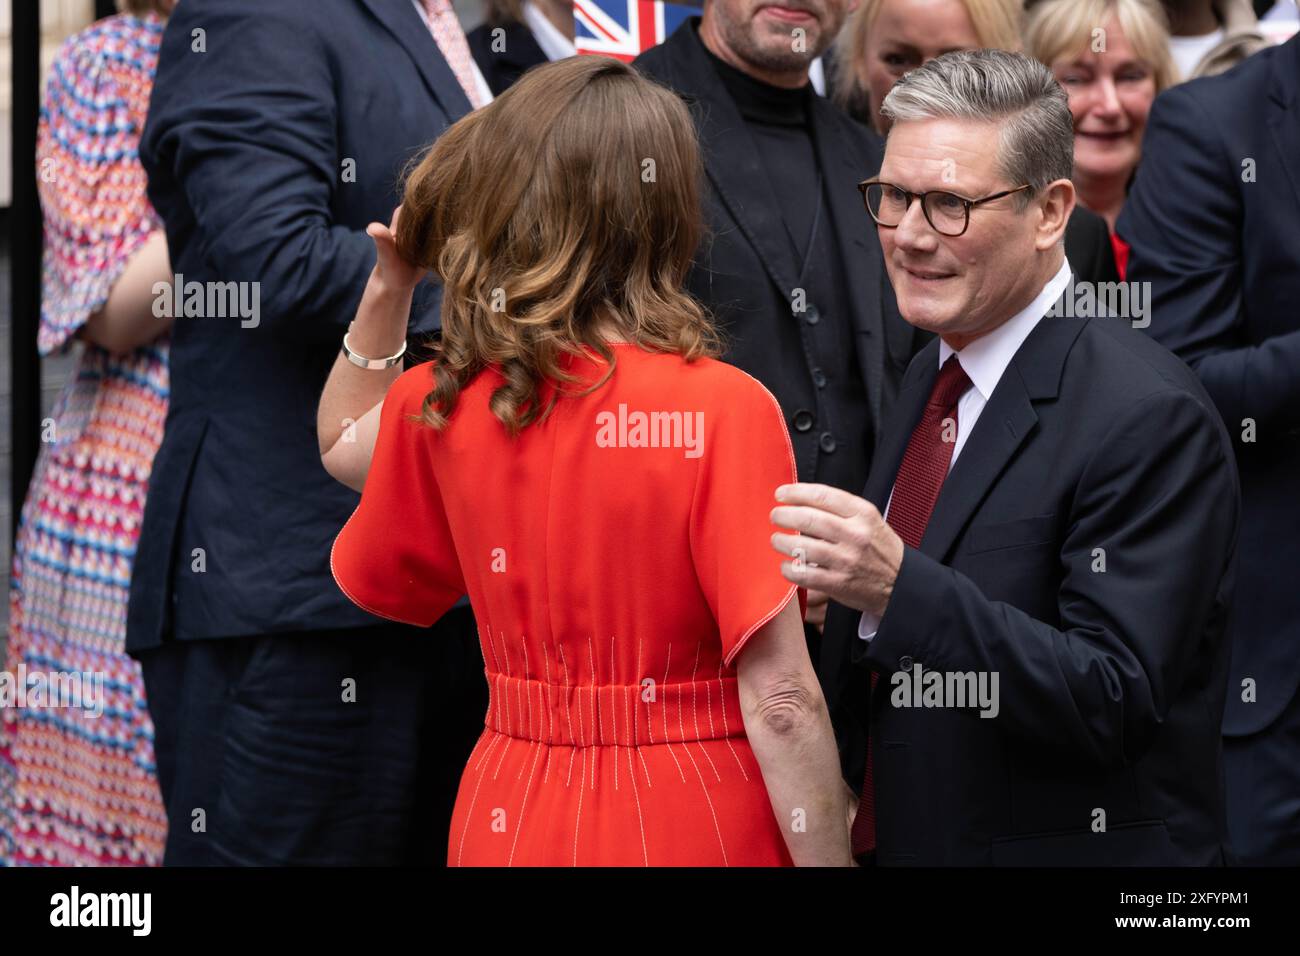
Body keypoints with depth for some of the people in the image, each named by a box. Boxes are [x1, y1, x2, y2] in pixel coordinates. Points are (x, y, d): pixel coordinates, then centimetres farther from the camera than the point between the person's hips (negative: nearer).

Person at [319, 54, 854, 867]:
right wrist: (830, 855, -11)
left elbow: (344, 446, 23)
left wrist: (391, 285, 14)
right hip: (695, 828, -4)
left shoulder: (436, 407, -3)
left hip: (510, 817, 4)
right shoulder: (723, 410, -18)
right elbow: (779, 700, -19)